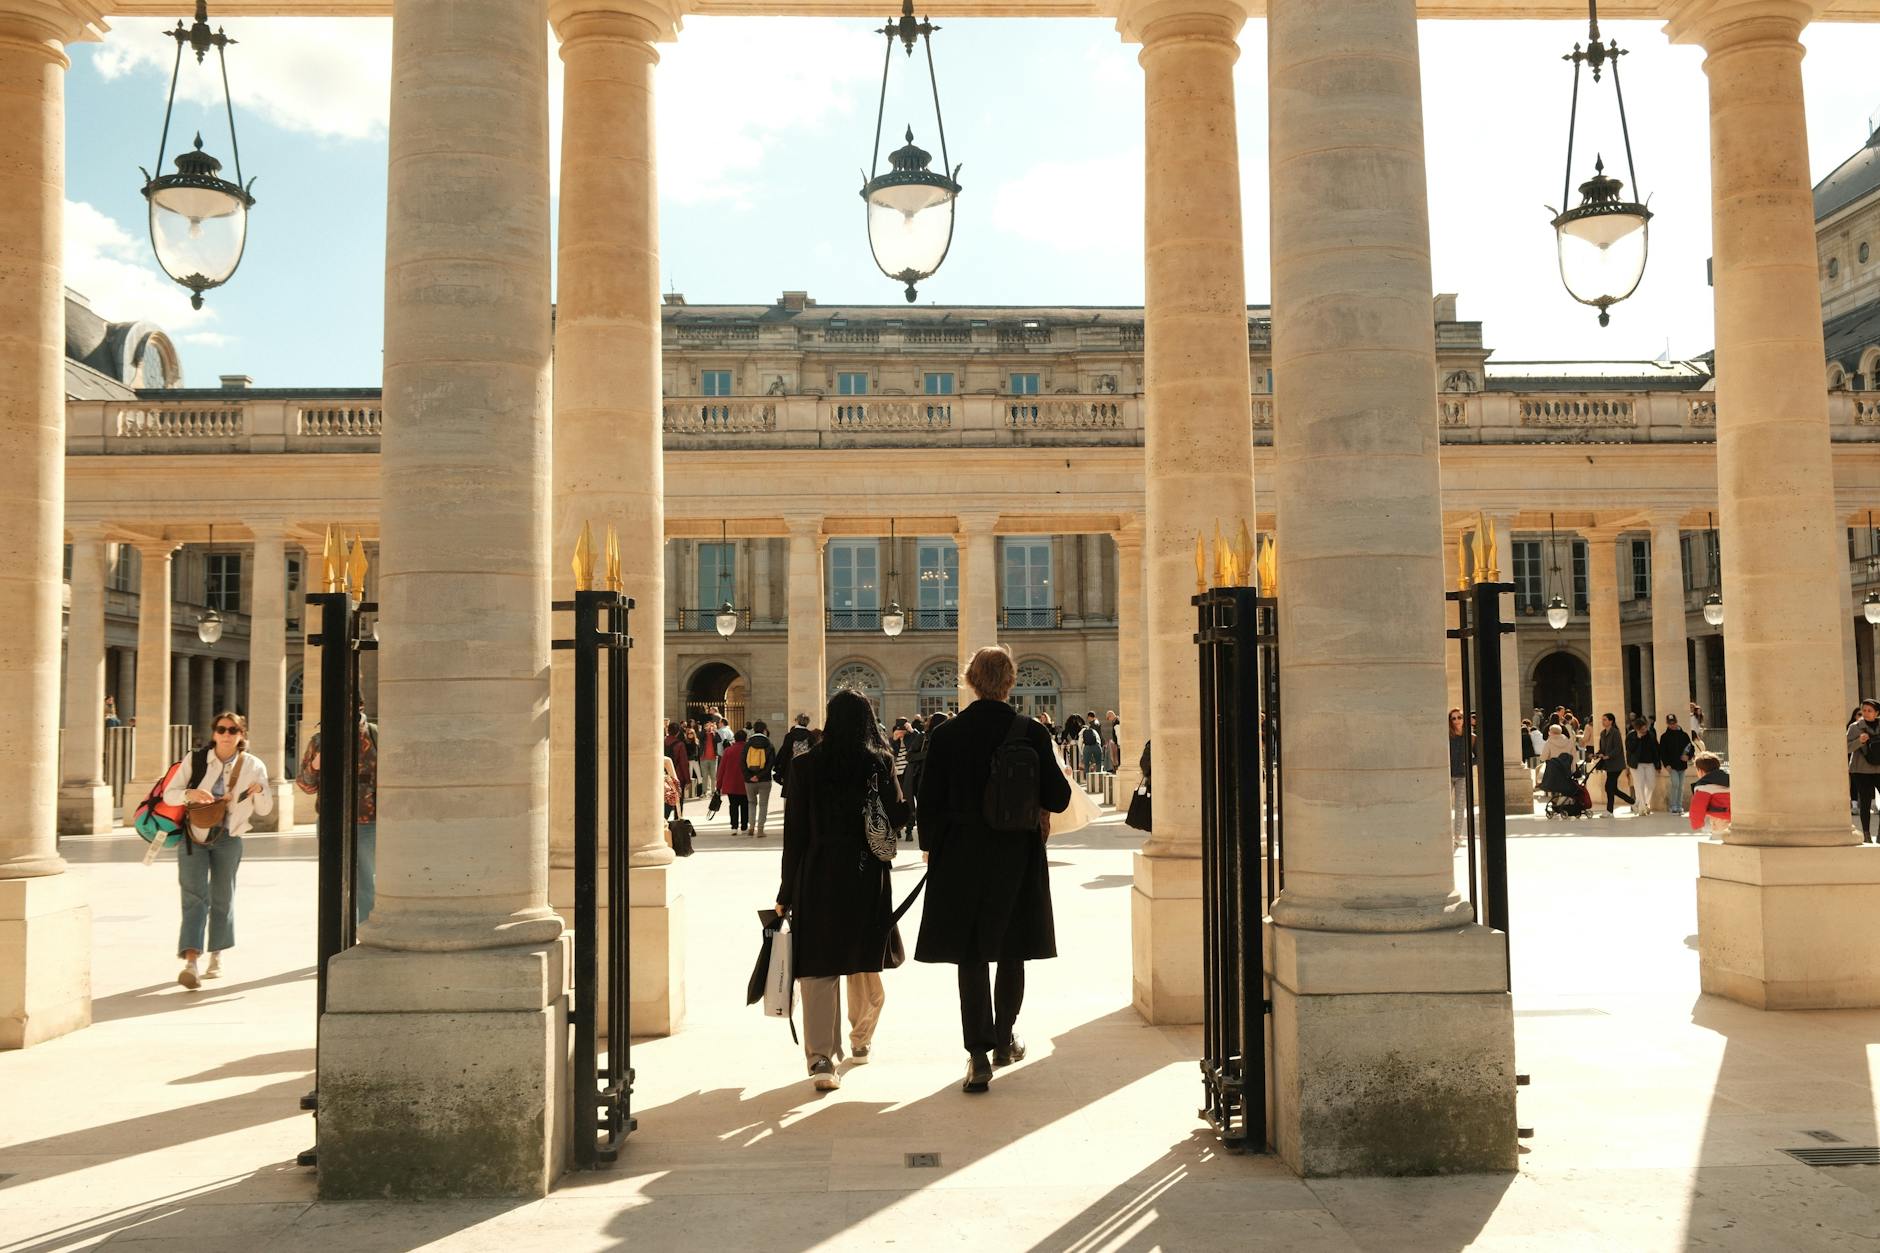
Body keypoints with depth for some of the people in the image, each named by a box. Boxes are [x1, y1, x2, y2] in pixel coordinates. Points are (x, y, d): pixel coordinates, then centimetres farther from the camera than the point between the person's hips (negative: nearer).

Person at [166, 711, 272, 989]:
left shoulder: (253, 766, -3)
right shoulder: (195, 760, -5)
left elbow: (265, 810, 0)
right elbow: (168, 794, -4)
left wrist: (259, 792, -21)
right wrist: (189, 793, -25)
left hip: (228, 839, 2)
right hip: (194, 834, -2)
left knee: (222, 898, 11)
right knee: (194, 895, -13)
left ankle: (216, 956, 29)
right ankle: (191, 962, -20)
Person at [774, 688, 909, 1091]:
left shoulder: (806, 765, -3)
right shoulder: (880, 762, -3)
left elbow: (794, 833, -3)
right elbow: (897, 816, -7)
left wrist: (786, 893, 1)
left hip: (818, 876, -1)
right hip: (868, 875, 2)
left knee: (818, 968, -1)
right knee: (865, 965, 19)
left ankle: (821, 1056, -14)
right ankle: (861, 1041, 36)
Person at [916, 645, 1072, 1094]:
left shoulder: (945, 734, -5)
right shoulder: (1031, 733, -8)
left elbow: (929, 800, -1)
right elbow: (1057, 799, -6)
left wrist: (931, 847, 12)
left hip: (961, 859, 0)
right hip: (1017, 859, 0)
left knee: (971, 956, 4)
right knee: (1011, 953, 17)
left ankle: (979, 1056, -2)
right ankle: (1004, 1040, 30)